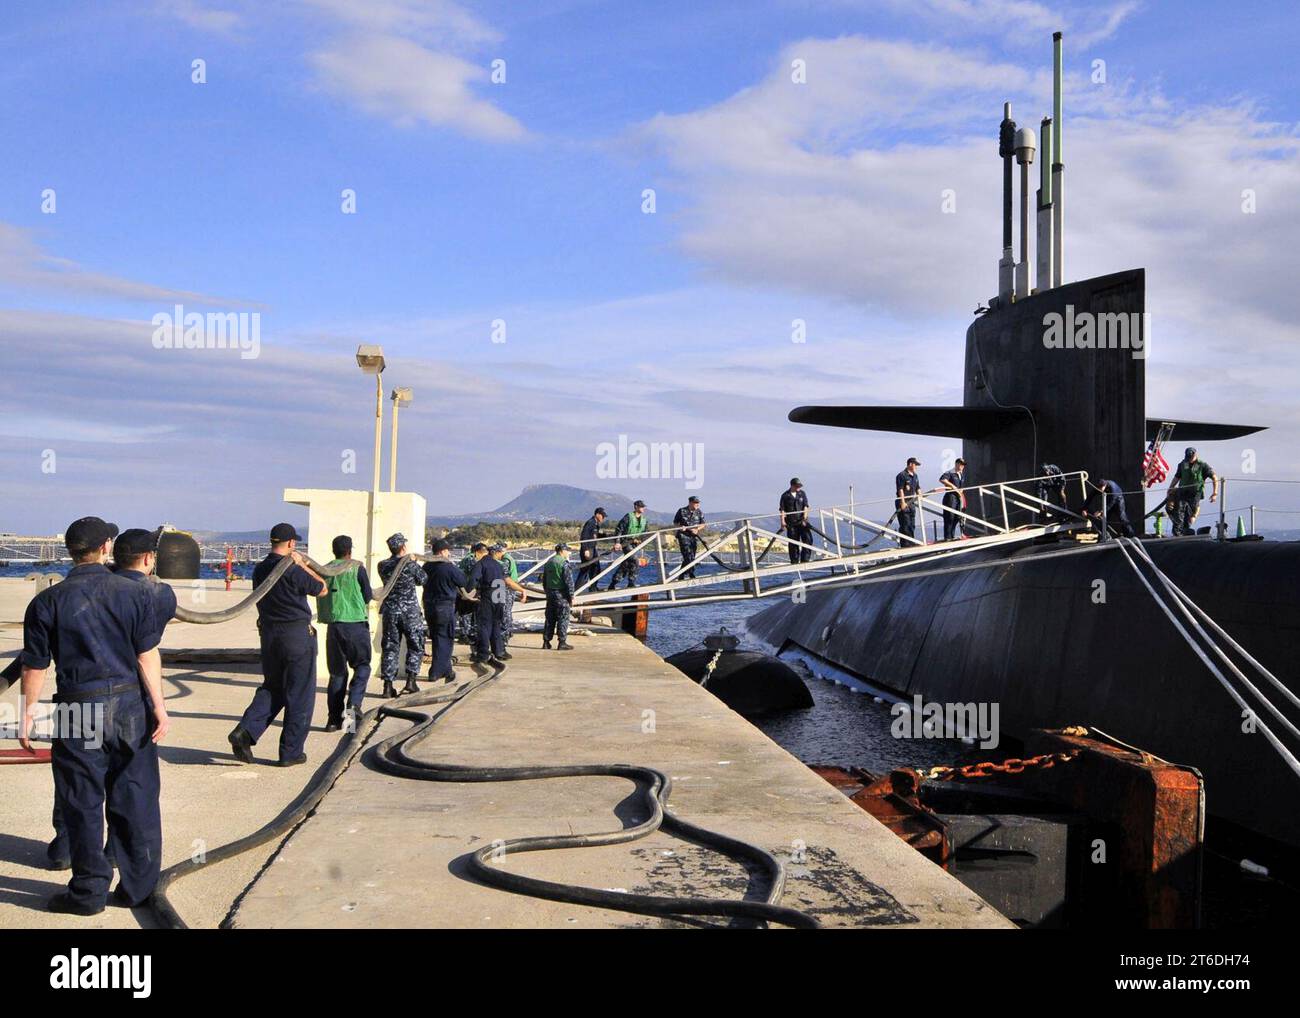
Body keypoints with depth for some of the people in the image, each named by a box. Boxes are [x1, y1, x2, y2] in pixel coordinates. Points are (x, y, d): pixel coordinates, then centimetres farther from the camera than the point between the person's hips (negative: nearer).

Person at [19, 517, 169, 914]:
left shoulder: (47, 601, -3)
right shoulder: (135, 592, -2)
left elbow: (35, 667, -1)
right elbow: (148, 655, -5)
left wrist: (27, 715, 9)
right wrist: (159, 706, -2)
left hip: (77, 710, -1)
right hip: (130, 705, 1)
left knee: (83, 805, 8)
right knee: (136, 800, 10)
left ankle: (89, 891, 15)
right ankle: (139, 886, 18)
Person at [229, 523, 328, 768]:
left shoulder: (259, 570, 4)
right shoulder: (293, 571, -18)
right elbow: (323, 589, -4)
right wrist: (302, 564, 2)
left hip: (268, 634, 7)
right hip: (298, 635, -7)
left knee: (272, 688, 19)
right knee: (299, 694, 4)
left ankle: (245, 731, -2)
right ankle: (291, 752, 9)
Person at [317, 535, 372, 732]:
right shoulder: (357, 568, -4)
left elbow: (321, 596, 13)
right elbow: (368, 596, 1)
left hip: (333, 625, 4)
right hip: (356, 623, -4)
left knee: (337, 672, 11)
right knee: (362, 667, 7)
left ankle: (334, 718, 10)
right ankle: (353, 704, -15)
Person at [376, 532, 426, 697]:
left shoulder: (383, 566, -1)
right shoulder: (410, 565, -11)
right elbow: (422, 580, 4)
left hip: (390, 611, 3)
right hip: (410, 611, -3)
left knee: (390, 648, 7)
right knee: (415, 646, 11)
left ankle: (388, 685, 4)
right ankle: (411, 681, 3)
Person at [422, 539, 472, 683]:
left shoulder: (426, 567, 2)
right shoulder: (448, 567, -17)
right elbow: (465, 582, -7)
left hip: (429, 606, 7)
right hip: (445, 607, -7)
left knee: (437, 638, 16)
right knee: (444, 639, 2)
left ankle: (446, 669, 26)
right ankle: (436, 672, 0)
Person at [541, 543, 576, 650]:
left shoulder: (548, 562, 11)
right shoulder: (564, 563, -14)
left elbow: (544, 579, 18)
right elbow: (568, 581, -16)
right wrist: (571, 596, -10)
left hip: (550, 593, 7)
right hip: (561, 594, -7)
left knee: (550, 618, 12)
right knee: (563, 618, -1)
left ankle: (546, 642, 13)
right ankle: (562, 642, -1)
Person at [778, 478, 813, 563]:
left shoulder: (802, 494, 8)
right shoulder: (785, 495, 0)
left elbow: (805, 506, 4)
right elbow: (782, 509, -1)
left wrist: (804, 518, -9)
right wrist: (782, 521, -9)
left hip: (802, 521, 2)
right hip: (791, 523, -2)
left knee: (808, 539, -9)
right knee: (793, 543, 1)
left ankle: (806, 558, -3)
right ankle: (794, 561, 8)